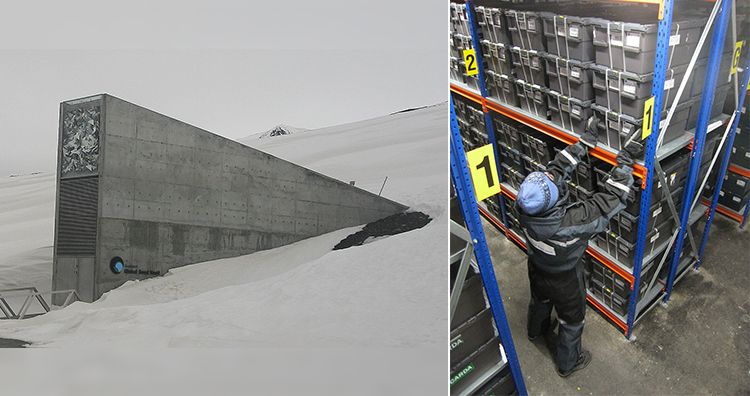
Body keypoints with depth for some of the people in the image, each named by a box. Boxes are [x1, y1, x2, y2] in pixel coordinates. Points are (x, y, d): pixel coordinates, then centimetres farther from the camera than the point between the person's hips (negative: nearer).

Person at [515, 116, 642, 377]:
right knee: (572, 321, 25)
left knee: (540, 300, 36)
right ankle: (568, 364, 51)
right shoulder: (569, 223, -47)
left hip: (536, 269, 5)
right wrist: (626, 159, -32)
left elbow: (559, 166, -21)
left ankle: (536, 330, 68)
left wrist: (585, 140, -16)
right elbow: (611, 199, -38)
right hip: (564, 280, -5)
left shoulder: (523, 206, -33)